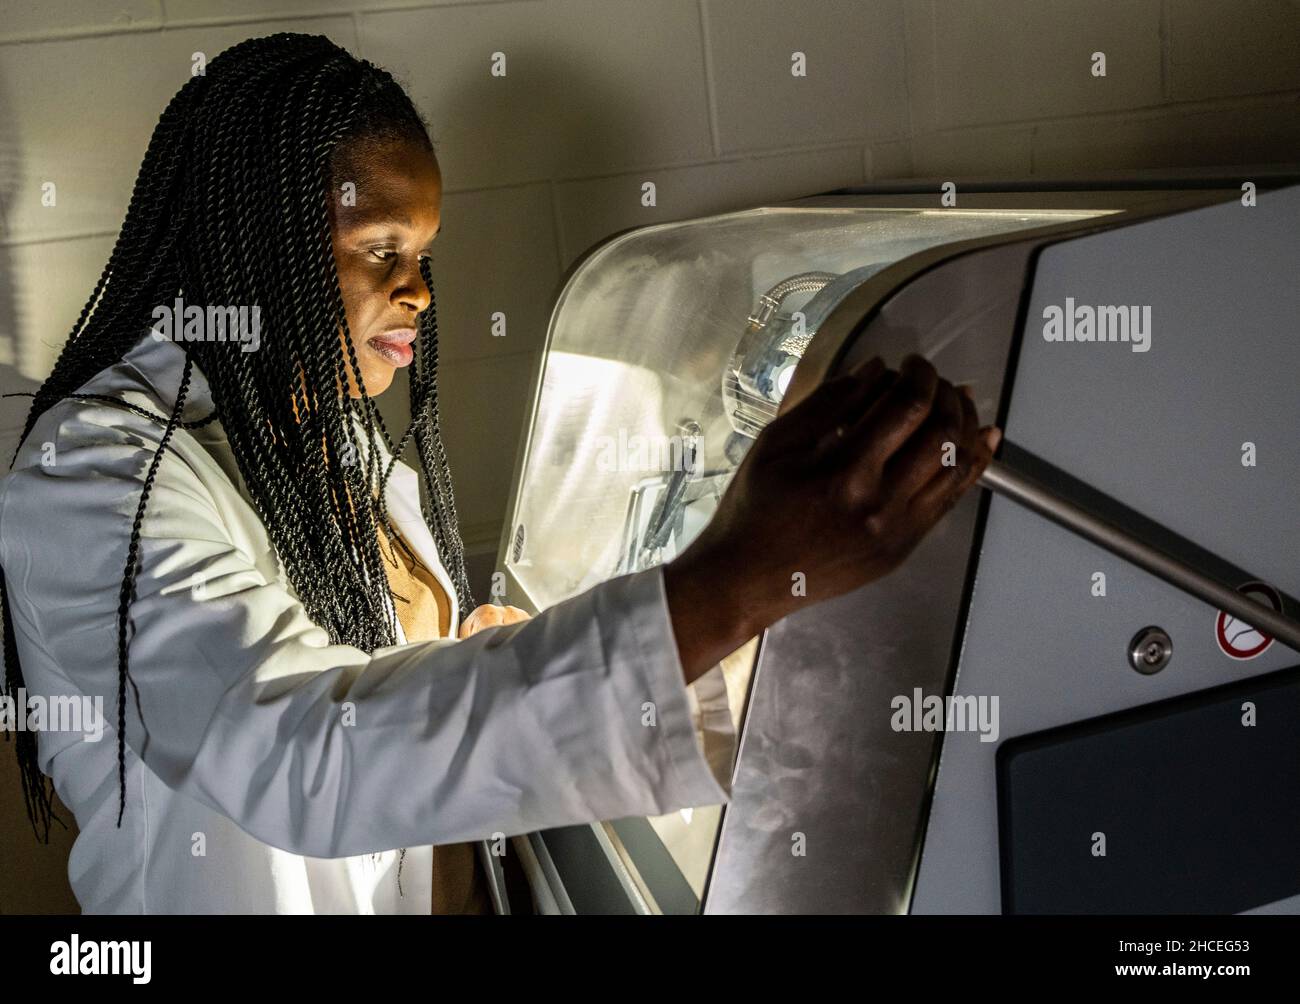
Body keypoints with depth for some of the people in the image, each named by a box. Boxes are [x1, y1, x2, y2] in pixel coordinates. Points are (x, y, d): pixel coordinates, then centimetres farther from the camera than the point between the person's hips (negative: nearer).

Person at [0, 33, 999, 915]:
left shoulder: (335, 426, 2)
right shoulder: (98, 474, -26)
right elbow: (296, 753, -42)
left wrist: (472, 659, -10)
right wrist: (735, 582, -49)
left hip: (424, 881, 7)